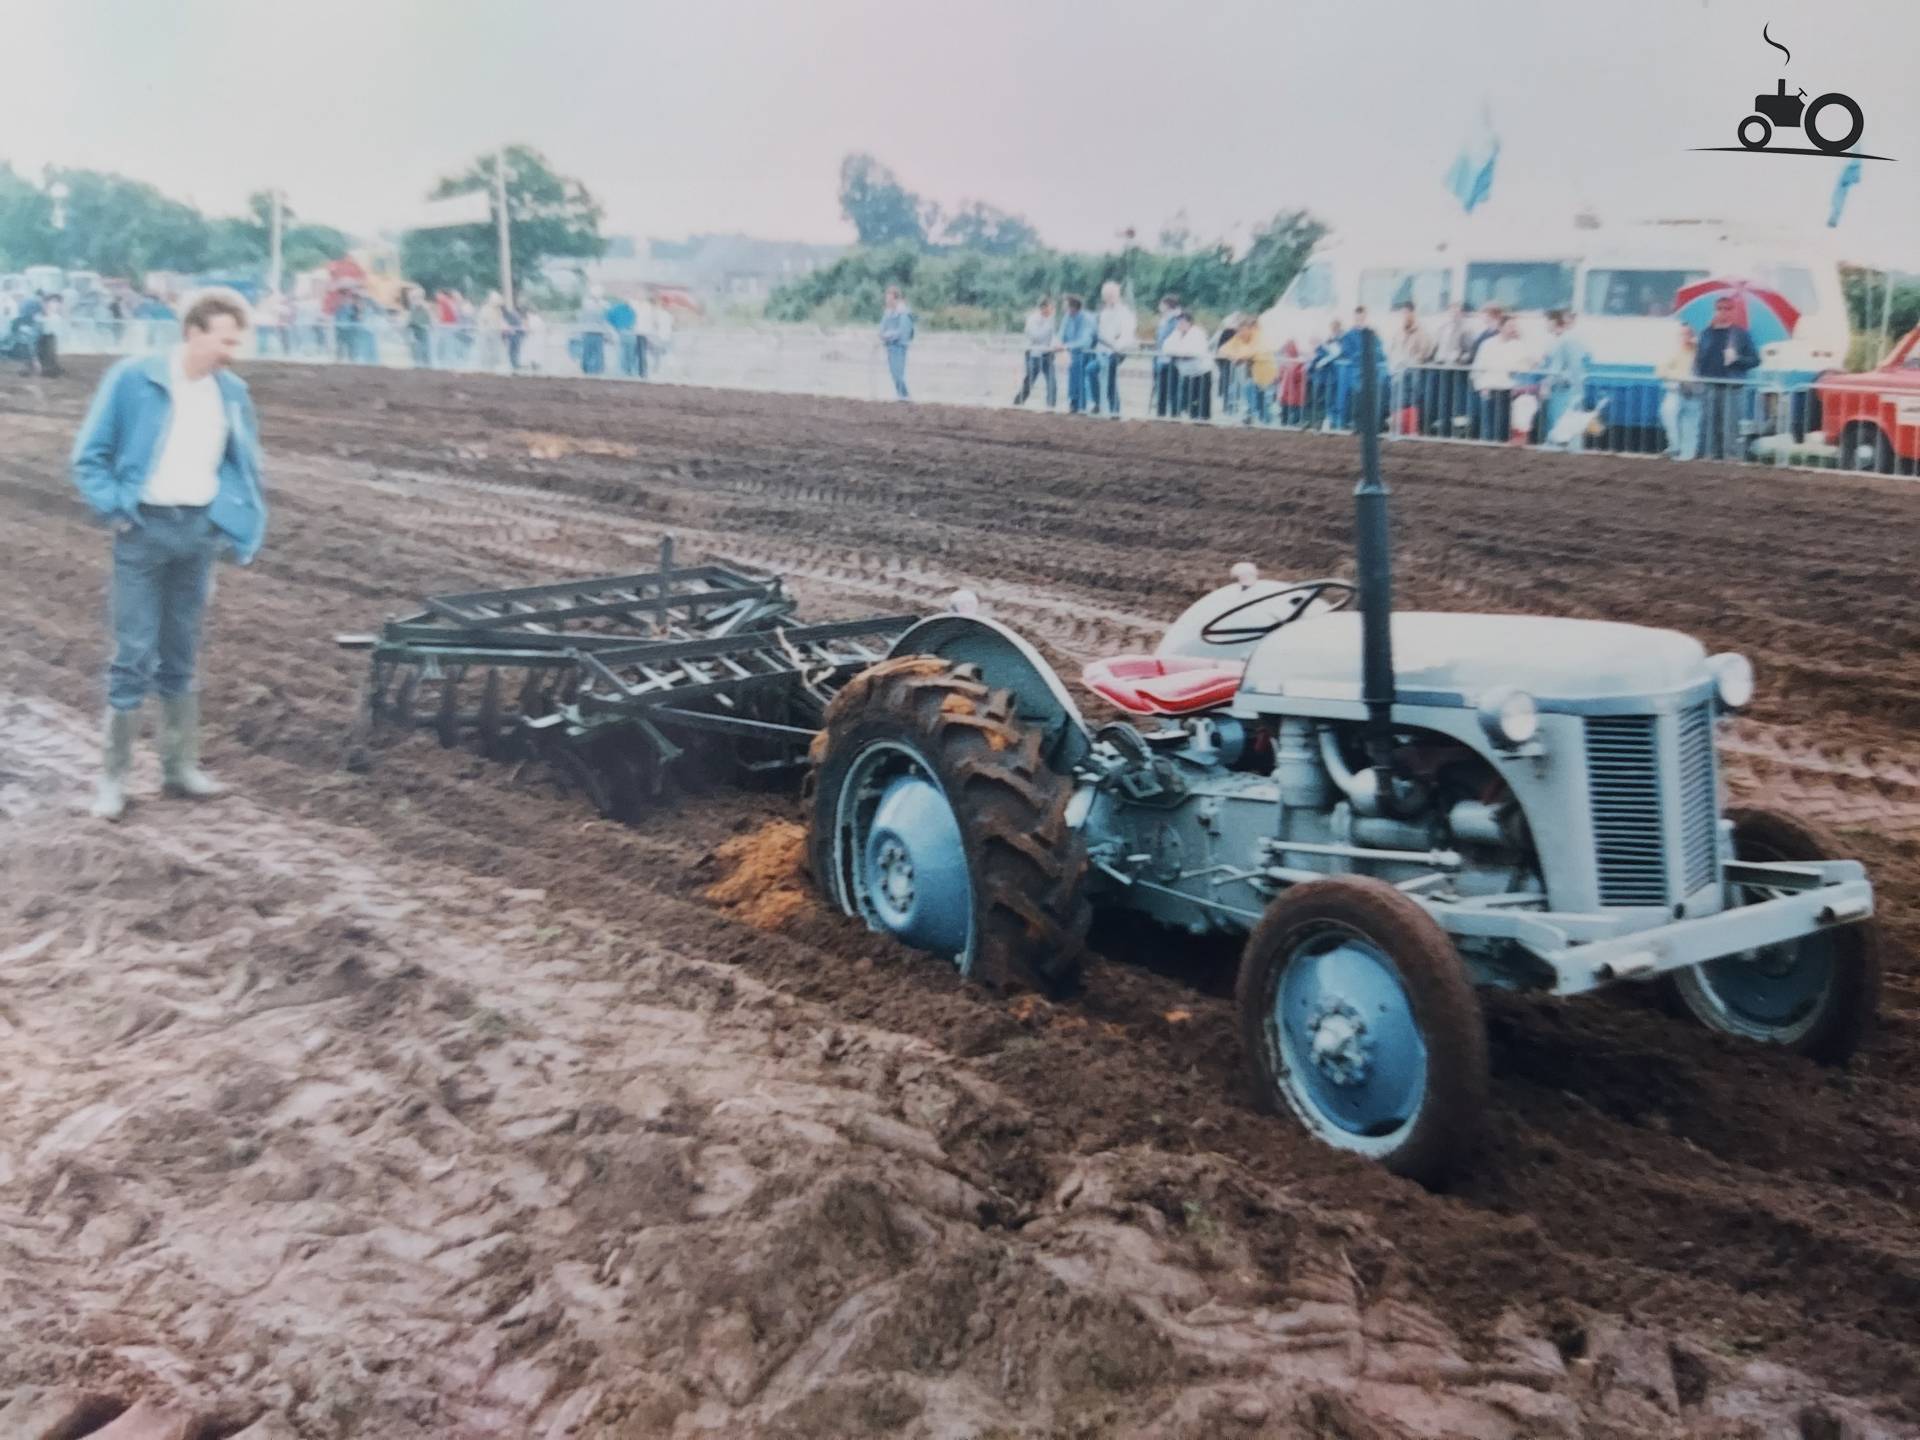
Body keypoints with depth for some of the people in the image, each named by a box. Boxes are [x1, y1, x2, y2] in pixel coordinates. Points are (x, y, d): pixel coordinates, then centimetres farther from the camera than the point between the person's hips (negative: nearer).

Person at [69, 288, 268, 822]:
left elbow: (246, 466, 17)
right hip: (145, 528, -4)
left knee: (181, 657, 12)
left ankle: (180, 767, 21)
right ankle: (113, 777, 6)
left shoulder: (232, 392, 4)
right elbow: (89, 456, -3)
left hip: (199, 530, 4)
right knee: (135, 656, -4)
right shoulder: (132, 378, -8)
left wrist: (244, 526, 8)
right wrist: (113, 510, -12)